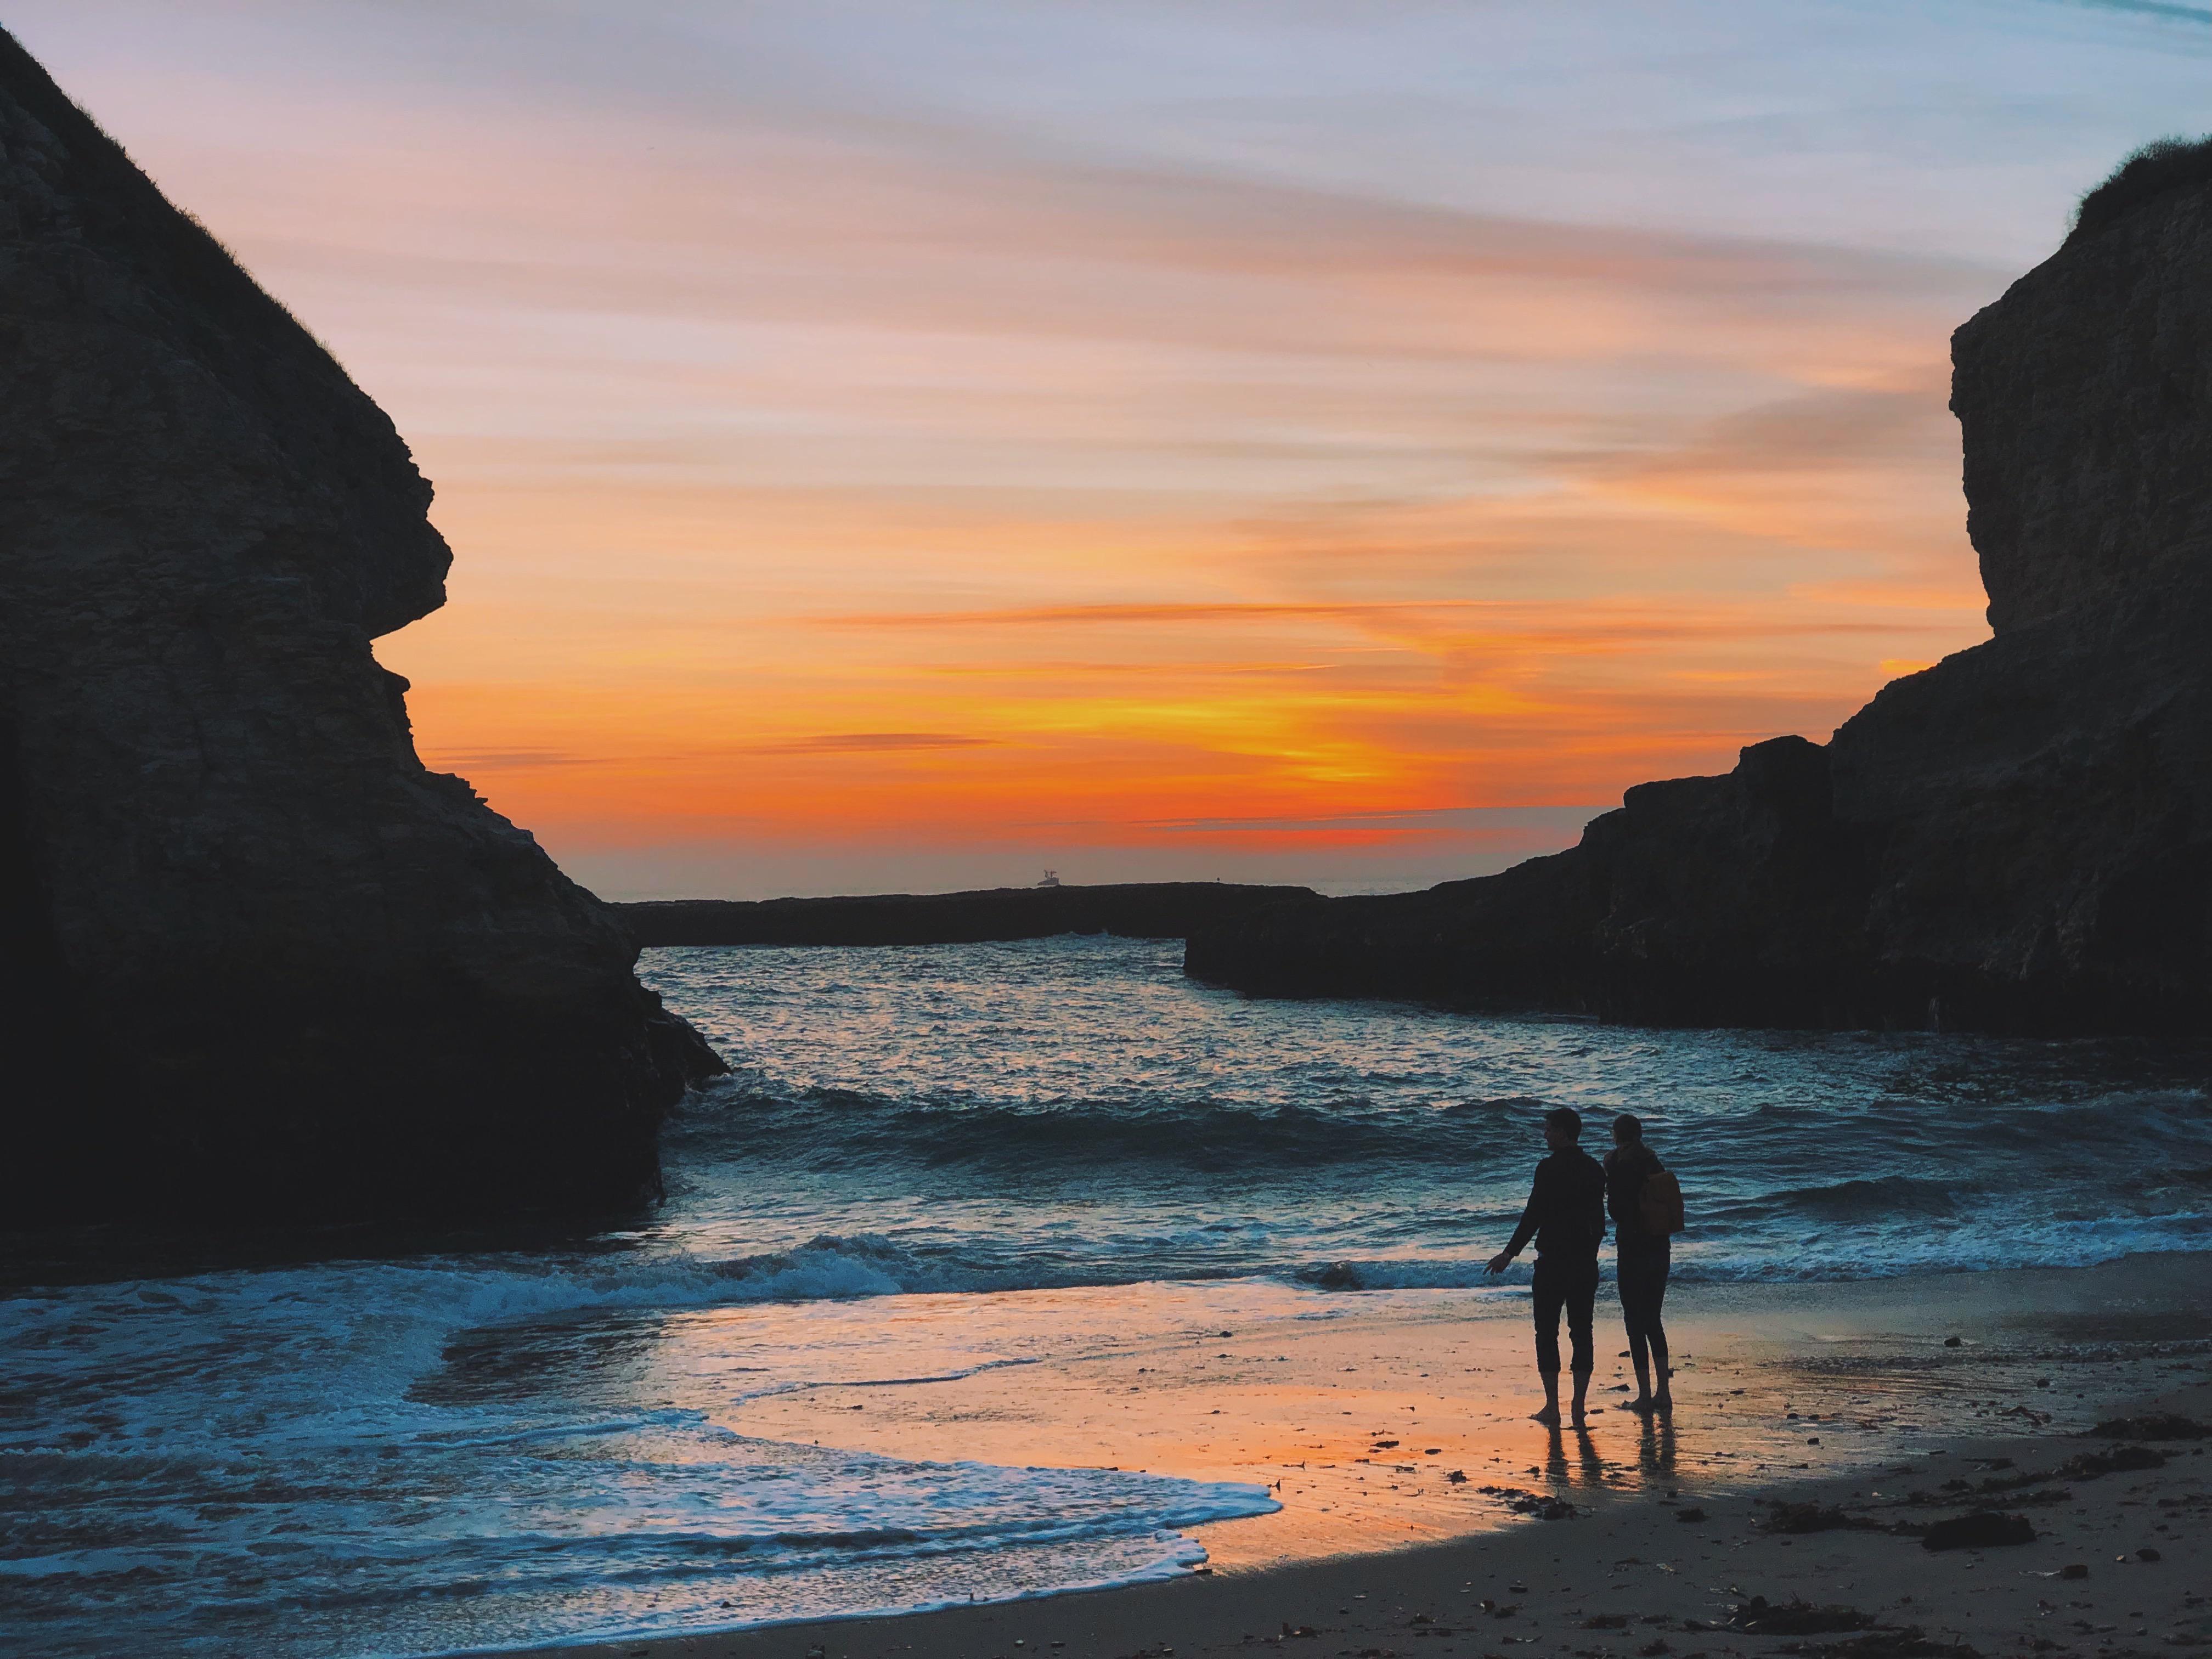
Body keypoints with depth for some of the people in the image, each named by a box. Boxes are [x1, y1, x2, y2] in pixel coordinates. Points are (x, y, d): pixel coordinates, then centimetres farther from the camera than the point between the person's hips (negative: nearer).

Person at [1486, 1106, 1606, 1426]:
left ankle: (1552, 1407, 1)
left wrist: (1510, 1254, -9)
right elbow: (1599, 1217, 14)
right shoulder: (1594, 1169, 8)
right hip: (1586, 1260, 6)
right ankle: (1579, 1407, 9)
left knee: (1547, 1331, 2)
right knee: (1581, 1331, 9)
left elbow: (1534, 1215, -15)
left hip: (1553, 1259, -6)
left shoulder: (1549, 1168, -12)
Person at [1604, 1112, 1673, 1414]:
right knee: (1653, 1320, 16)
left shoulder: (1618, 1166, -11)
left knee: (1635, 1322, 0)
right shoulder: (1654, 1164, 8)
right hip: (1660, 1250, 7)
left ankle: (1645, 1395, 0)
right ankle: (1663, 1393, 15)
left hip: (1632, 1251, -7)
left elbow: (1615, 1210, -13)